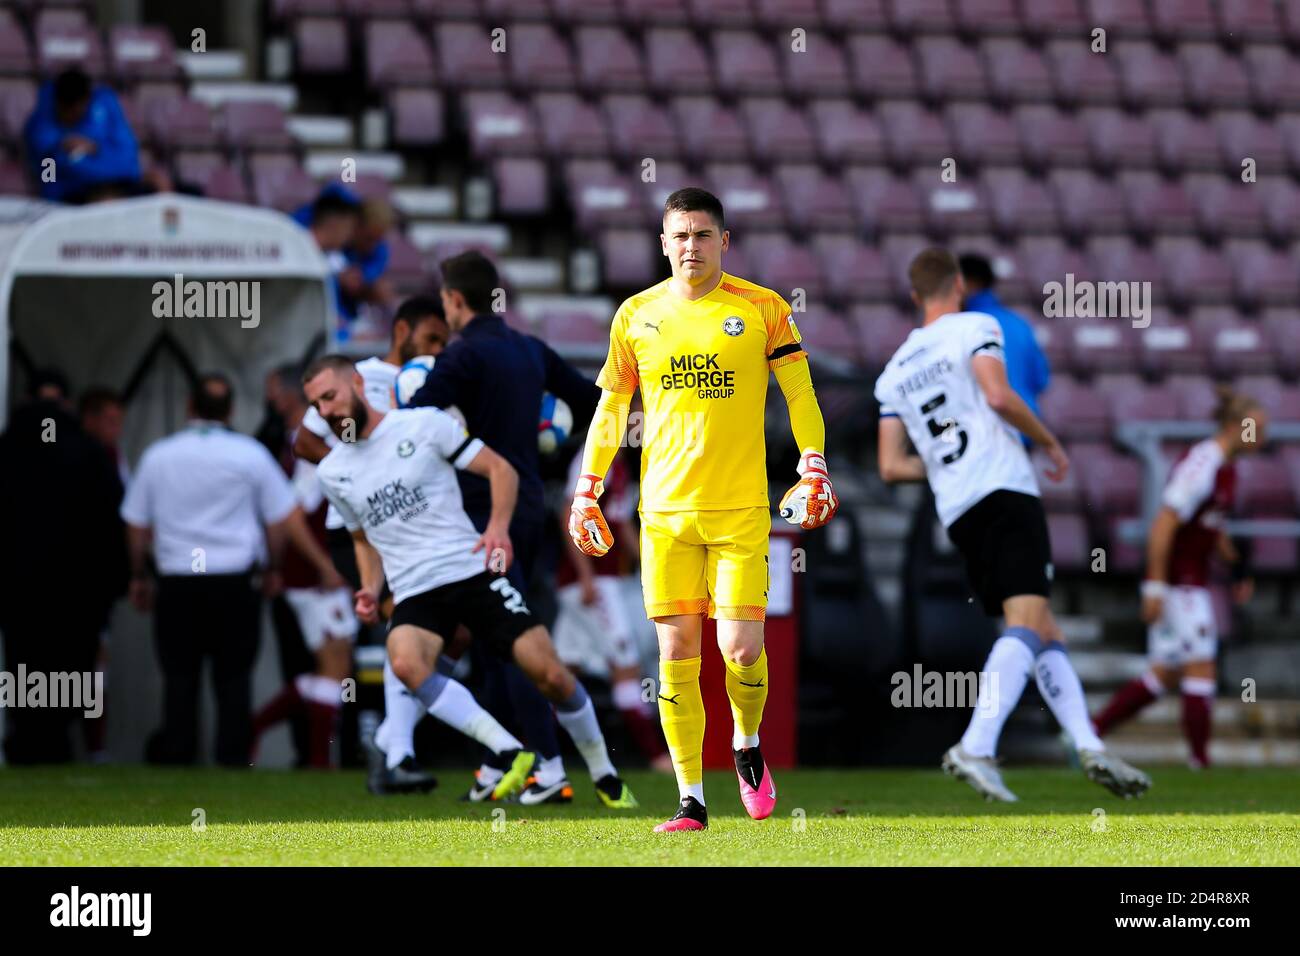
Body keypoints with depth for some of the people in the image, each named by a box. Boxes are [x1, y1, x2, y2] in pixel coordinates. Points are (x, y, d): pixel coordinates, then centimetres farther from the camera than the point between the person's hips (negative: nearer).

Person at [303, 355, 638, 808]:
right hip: (414, 595, 2)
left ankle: (604, 775, 15)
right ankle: (509, 753, -31)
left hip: (473, 571, -2)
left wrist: (498, 527, -17)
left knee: (551, 674, -9)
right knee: (405, 662, -32)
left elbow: (499, 469, 0)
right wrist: (370, 591, 8)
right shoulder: (332, 473, 11)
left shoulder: (424, 424, -2)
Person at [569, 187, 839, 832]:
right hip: (664, 511, 2)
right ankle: (690, 798, 5)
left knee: (740, 647, -9)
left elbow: (800, 393, 6)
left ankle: (746, 746, 22)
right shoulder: (636, 316, 8)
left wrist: (814, 468, -6)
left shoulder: (761, 309, 2)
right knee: (676, 652, -2)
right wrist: (587, 490, 11)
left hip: (741, 511, -2)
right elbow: (610, 409, 16)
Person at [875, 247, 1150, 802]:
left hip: (956, 513, 7)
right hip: (1004, 491, -7)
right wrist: (1050, 442, 0)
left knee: (1046, 634, 12)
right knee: (1027, 622, -17)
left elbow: (891, 466, 15)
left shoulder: (894, 371, 20)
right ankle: (976, 747, -33)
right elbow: (998, 397, -14)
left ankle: (1089, 746, 2)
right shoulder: (974, 329, 3)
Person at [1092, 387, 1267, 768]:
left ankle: (1089, 731, 11)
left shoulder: (1226, 467, 12)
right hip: (1177, 579, -10)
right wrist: (1156, 587, -23)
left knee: (1165, 675, 10)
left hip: (1191, 582, 10)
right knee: (1200, 667, -7)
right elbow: (1164, 525, -22)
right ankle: (1200, 759, -3)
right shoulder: (1201, 466, -19)